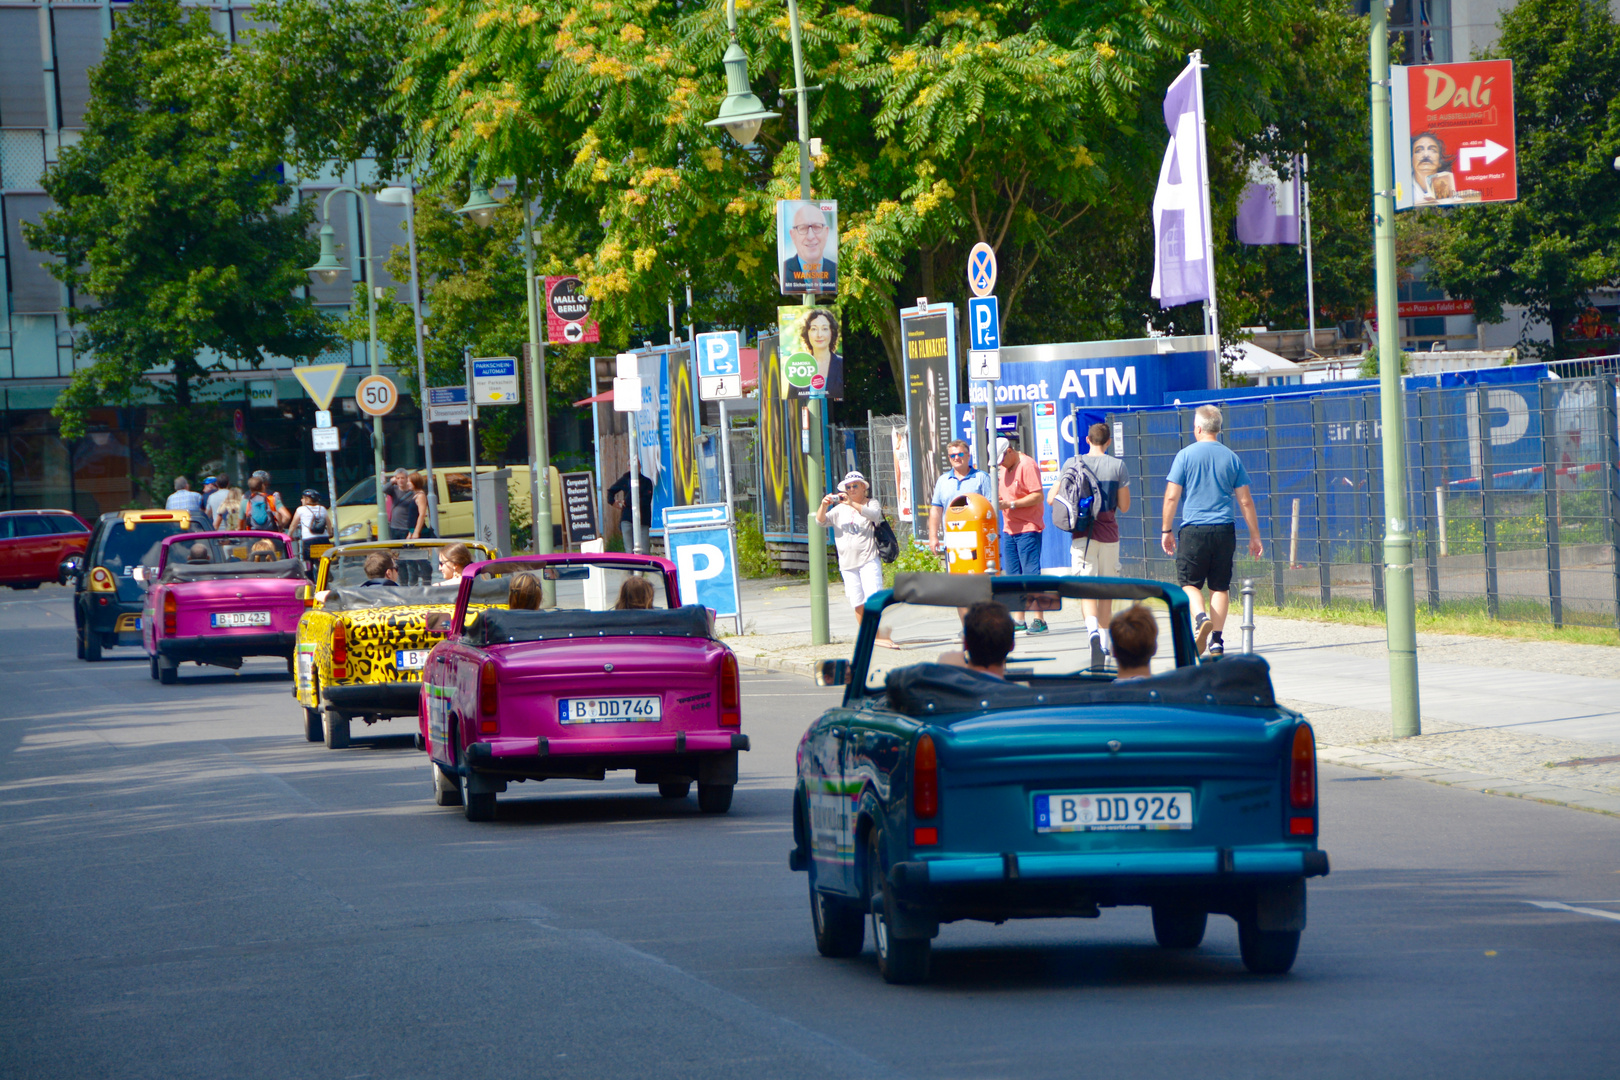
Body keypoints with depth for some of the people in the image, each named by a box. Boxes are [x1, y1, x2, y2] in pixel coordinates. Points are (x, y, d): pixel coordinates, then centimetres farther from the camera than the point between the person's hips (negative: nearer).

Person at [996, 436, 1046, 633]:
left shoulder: (1027, 465, -12)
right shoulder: (1005, 468, 15)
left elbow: (1038, 496, -18)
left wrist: (1011, 504, -21)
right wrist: (999, 500, 2)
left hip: (1028, 529, -9)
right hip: (1009, 529, 9)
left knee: (1031, 574, -9)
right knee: (1013, 576, 8)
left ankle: (1039, 620, -8)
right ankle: (1018, 620, 13)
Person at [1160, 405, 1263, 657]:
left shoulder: (1185, 455, -3)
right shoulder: (1232, 458, 5)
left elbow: (1171, 496, -4)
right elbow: (1245, 501, 6)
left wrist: (1167, 530, 5)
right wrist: (1255, 535, 13)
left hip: (1194, 529, -2)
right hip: (1224, 530, 3)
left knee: (1189, 581, 7)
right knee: (1220, 586, 9)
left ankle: (1200, 618, -20)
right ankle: (1216, 640, 6)